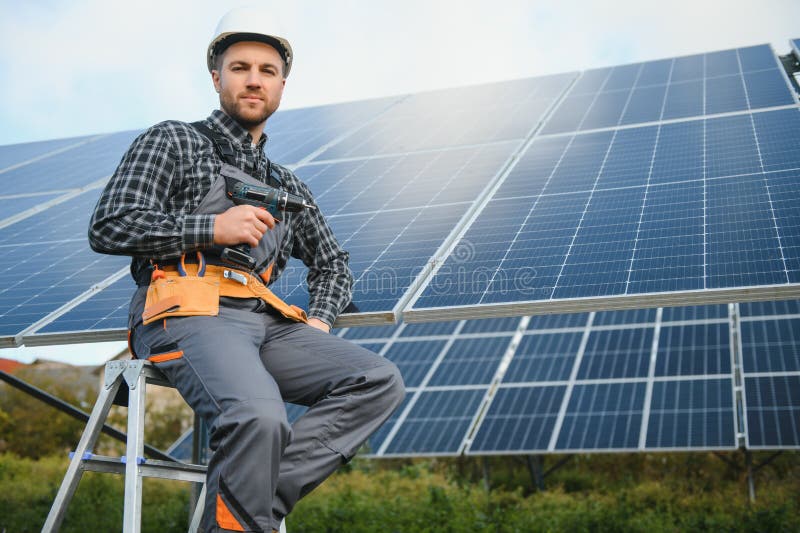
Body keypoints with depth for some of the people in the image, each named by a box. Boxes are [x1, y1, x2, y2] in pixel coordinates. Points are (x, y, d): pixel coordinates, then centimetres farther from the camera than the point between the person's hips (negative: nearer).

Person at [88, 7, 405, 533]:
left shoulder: (288, 187, 29)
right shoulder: (174, 141, 14)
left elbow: (333, 262, 37)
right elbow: (109, 227, 2)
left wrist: (319, 321, 16)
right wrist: (212, 228, -6)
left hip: (267, 323, 6)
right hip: (187, 315, -6)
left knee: (381, 381, -18)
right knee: (258, 417, -36)